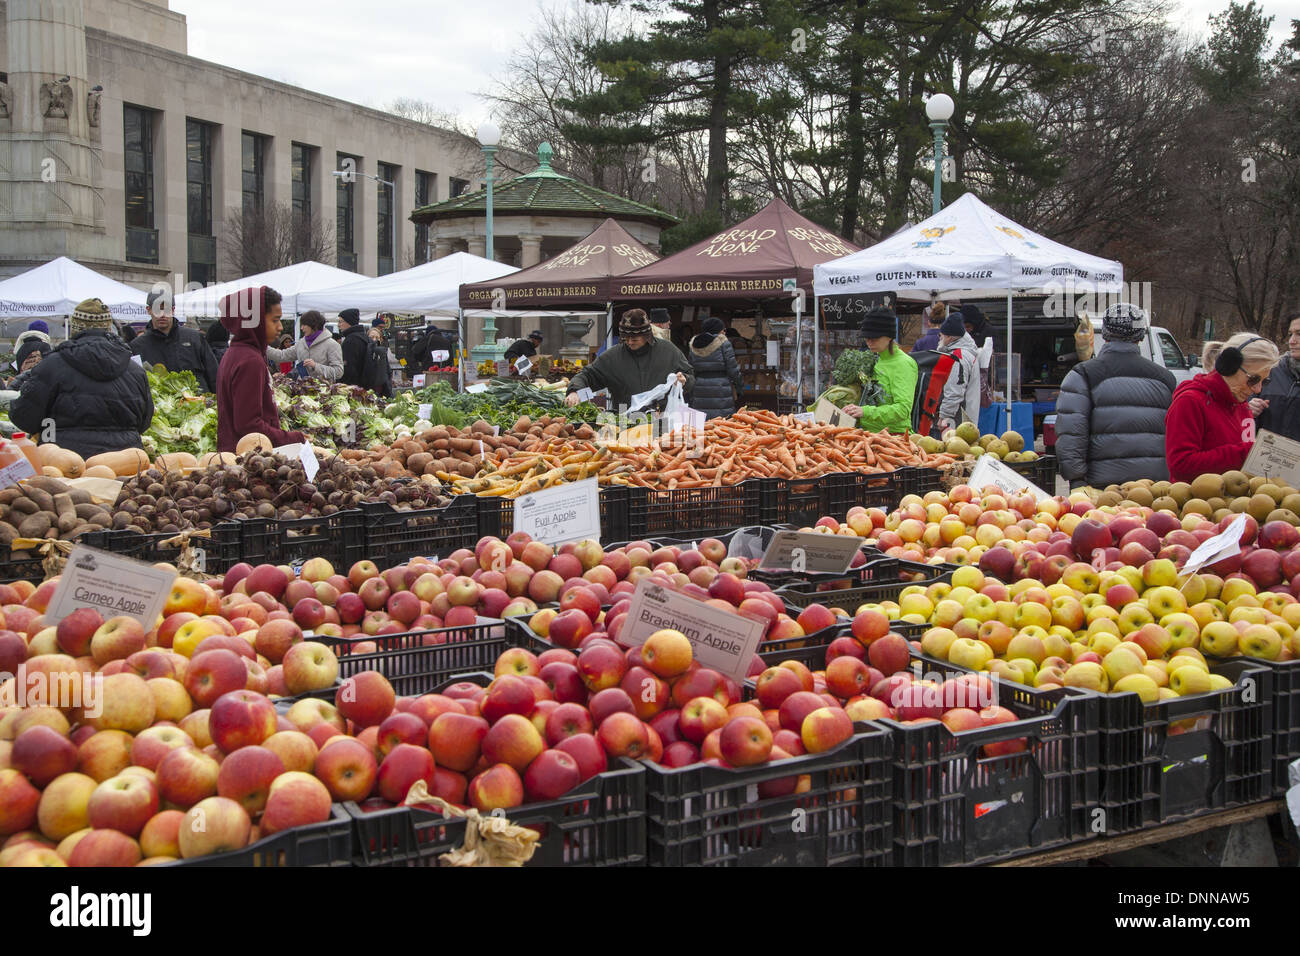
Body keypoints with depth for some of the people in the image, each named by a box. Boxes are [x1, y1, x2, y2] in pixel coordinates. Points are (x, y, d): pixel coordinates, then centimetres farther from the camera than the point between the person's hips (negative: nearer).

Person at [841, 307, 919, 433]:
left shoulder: (903, 364, -10)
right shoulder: (878, 360, 15)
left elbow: (903, 409, -21)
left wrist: (866, 412, -30)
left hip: (894, 434, -7)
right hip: (871, 434, 7)